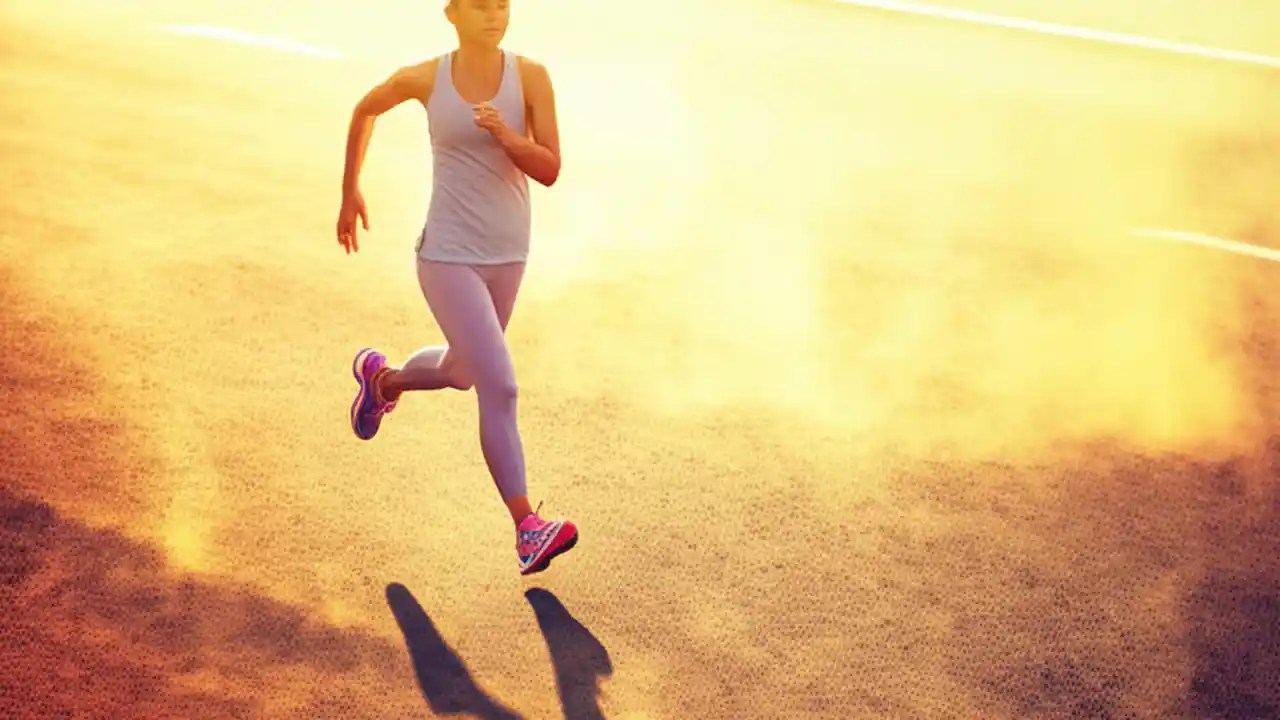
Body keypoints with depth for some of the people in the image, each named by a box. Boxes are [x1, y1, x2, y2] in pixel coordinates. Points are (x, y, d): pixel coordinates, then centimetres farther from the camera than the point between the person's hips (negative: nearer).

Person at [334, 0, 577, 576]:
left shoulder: (530, 77, -6)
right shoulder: (425, 79, -8)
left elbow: (550, 171, -7)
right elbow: (366, 109, 13)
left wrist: (507, 136, -26)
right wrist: (350, 192, 18)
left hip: (507, 256, 4)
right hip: (448, 256, -4)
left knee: (461, 372, 25)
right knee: (500, 388, -14)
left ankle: (381, 378, 57)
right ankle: (527, 529, -11)